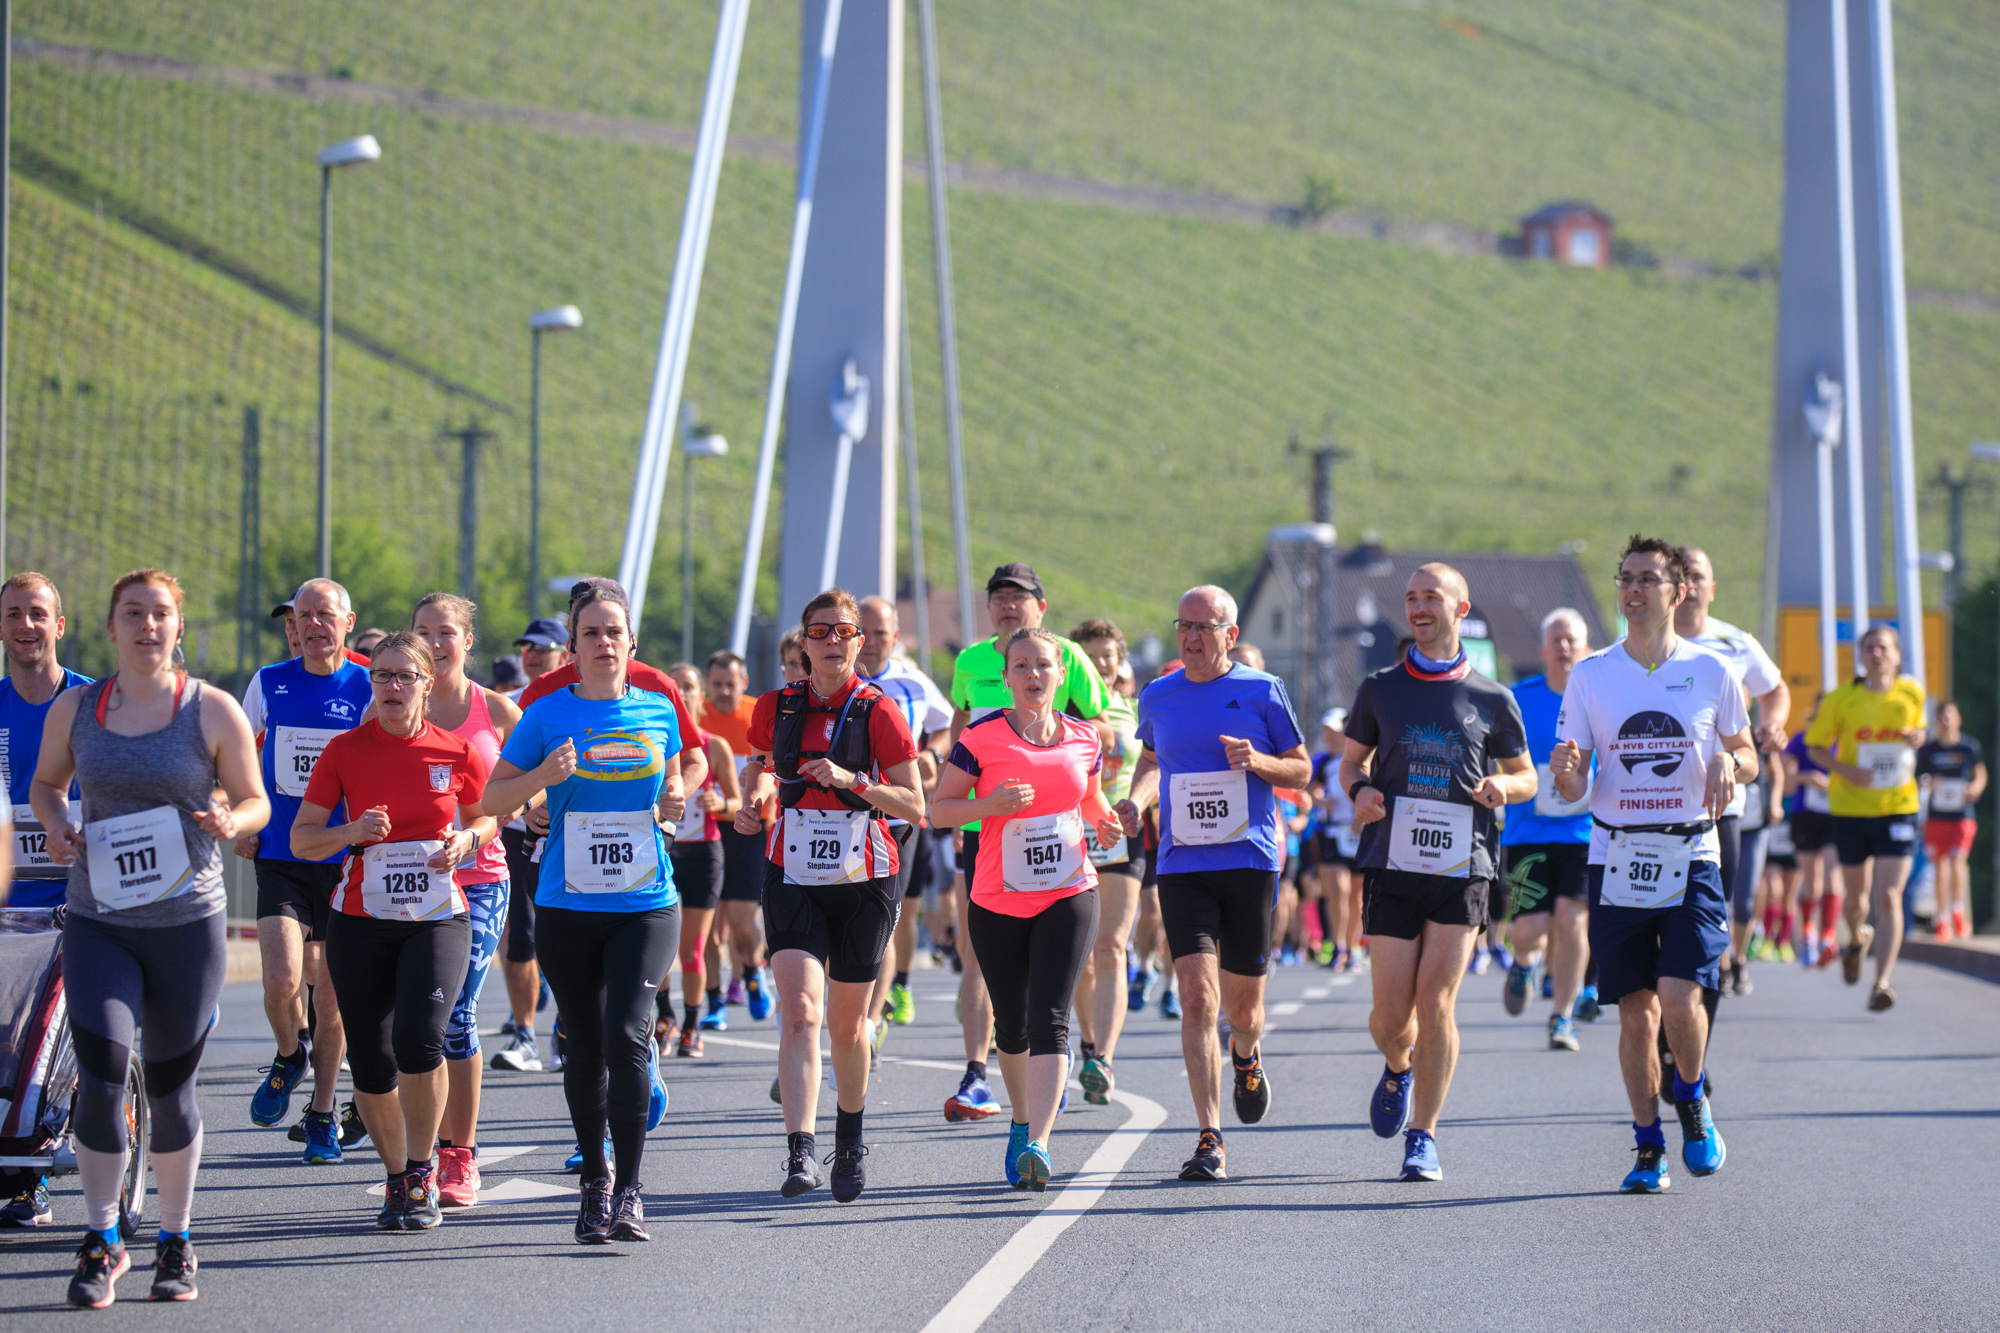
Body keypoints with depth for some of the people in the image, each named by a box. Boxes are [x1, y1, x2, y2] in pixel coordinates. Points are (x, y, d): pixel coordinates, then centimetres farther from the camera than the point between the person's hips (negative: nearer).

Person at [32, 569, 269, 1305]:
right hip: (98, 920, 1)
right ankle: (102, 1242, 1)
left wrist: (229, 822, -19)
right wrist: (57, 824, -4)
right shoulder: (74, 709, 3)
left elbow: (255, 801, 4)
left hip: (187, 921, -1)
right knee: (101, 1072, -13)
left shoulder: (212, 711, -3)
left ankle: (176, 1243, 24)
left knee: (170, 1084, 7)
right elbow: (45, 782, 18)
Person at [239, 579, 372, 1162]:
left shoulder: (367, 689, 0)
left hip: (344, 860, -1)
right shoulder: (268, 684, 5)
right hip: (279, 857, 1)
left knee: (331, 998, 5)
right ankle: (289, 1056, 15)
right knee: (282, 981, -17)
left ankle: (321, 1114, 21)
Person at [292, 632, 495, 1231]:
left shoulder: (458, 753, 0)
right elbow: (301, 838, 2)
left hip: (437, 918, -1)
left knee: (419, 1037, -23)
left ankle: (422, 1172, -3)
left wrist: (466, 839, -5)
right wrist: (352, 832, -17)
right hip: (361, 922, 1)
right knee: (371, 1064, 1)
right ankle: (397, 1179, 24)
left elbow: (486, 817, 17)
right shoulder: (345, 751, -1)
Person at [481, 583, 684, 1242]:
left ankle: (630, 1189, -12)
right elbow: (491, 799, 1)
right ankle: (594, 1182, 24)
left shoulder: (659, 710, 6)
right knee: (585, 1047, 7)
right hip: (567, 908, 0)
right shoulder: (547, 714, 0)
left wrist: (672, 804, 0)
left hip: (647, 906, 0)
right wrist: (541, 777, -18)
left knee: (626, 1034, -17)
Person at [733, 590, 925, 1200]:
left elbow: (914, 806, -7)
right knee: (800, 1011, -18)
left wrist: (851, 781, -21)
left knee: (846, 1023, 11)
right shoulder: (777, 707, 3)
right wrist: (753, 796, 1)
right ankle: (800, 1152, -26)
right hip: (792, 878, 1)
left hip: (863, 883, -1)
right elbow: (759, 765, 23)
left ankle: (850, 1142, 35)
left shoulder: (877, 711, -5)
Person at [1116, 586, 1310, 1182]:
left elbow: (1301, 770, 7)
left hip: (1251, 863, -1)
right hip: (1181, 865, 1)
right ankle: (1210, 1138, -13)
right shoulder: (1157, 698, 9)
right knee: (1197, 997, -13)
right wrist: (1137, 797, 7)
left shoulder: (1262, 691, 1)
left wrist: (1257, 761, -12)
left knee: (1242, 1003, 8)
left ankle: (1246, 1056, 46)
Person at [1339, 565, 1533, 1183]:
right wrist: (1361, 791, -6)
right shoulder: (1380, 688, 9)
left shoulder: (1491, 699, 6)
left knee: (1435, 1003, -9)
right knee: (1391, 1015, -1)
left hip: (1462, 866, -1)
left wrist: (1502, 786, -8)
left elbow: (1526, 776, 15)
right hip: (1392, 866, 1)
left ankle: (1422, 1138, 2)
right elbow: (1351, 761, 17)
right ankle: (1399, 1069, 35)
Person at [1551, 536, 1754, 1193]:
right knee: (1636, 1012, 4)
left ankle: (1692, 1099, 13)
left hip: (1691, 856, -2)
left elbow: (1747, 756, 12)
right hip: (1616, 859, 2)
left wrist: (1728, 763, -12)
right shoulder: (1589, 676, 4)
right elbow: (1574, 787, 4)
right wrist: (1565, 773, -20)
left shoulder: (1711, 672, 2)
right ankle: (1648, 1148, 16)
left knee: (1680, 998, -16)